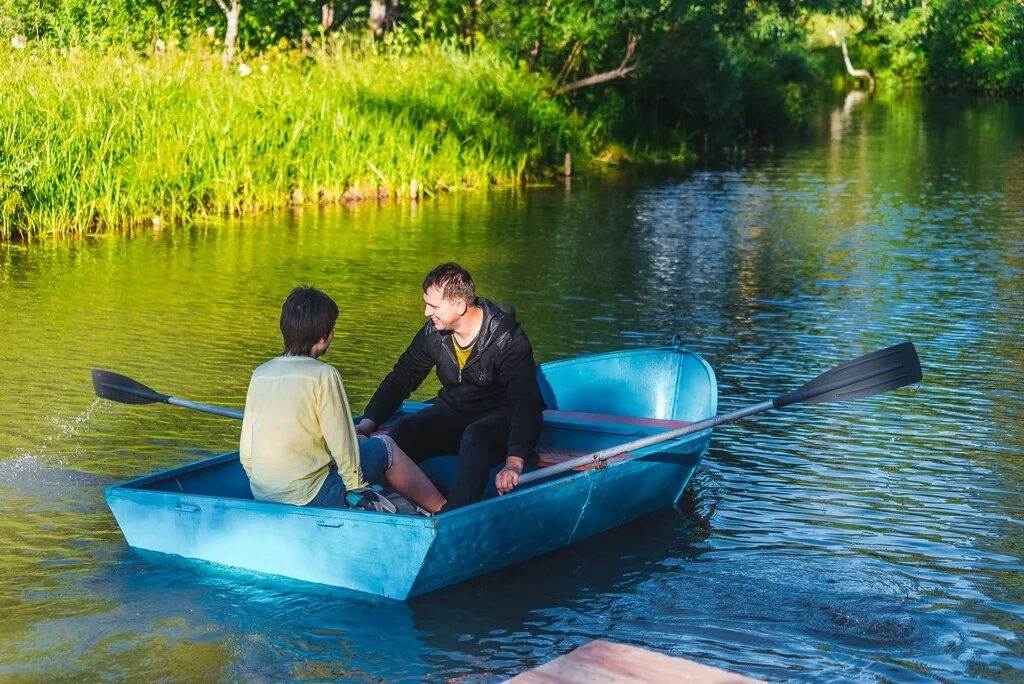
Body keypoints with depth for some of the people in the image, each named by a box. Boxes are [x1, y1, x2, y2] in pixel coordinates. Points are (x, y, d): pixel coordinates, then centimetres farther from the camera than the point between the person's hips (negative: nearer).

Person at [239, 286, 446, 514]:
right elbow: (342, 444, -11)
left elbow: (246, 451, 7)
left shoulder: (259, 374, 4)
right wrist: (355, 486, 3)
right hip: (309, 499, -7)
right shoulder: (323, 375, -14)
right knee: (386, 448, 14)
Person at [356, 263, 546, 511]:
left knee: (475, 436, -40)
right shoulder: (433, 333, -4)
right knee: (405, 431, -24)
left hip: (503, 418, -5)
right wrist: (368, 423, -8)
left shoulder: (507, 339, -21)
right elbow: (399, 380, 8)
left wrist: (514, 464, -45)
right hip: (454, 412, 5)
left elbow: (526, 404, -30)